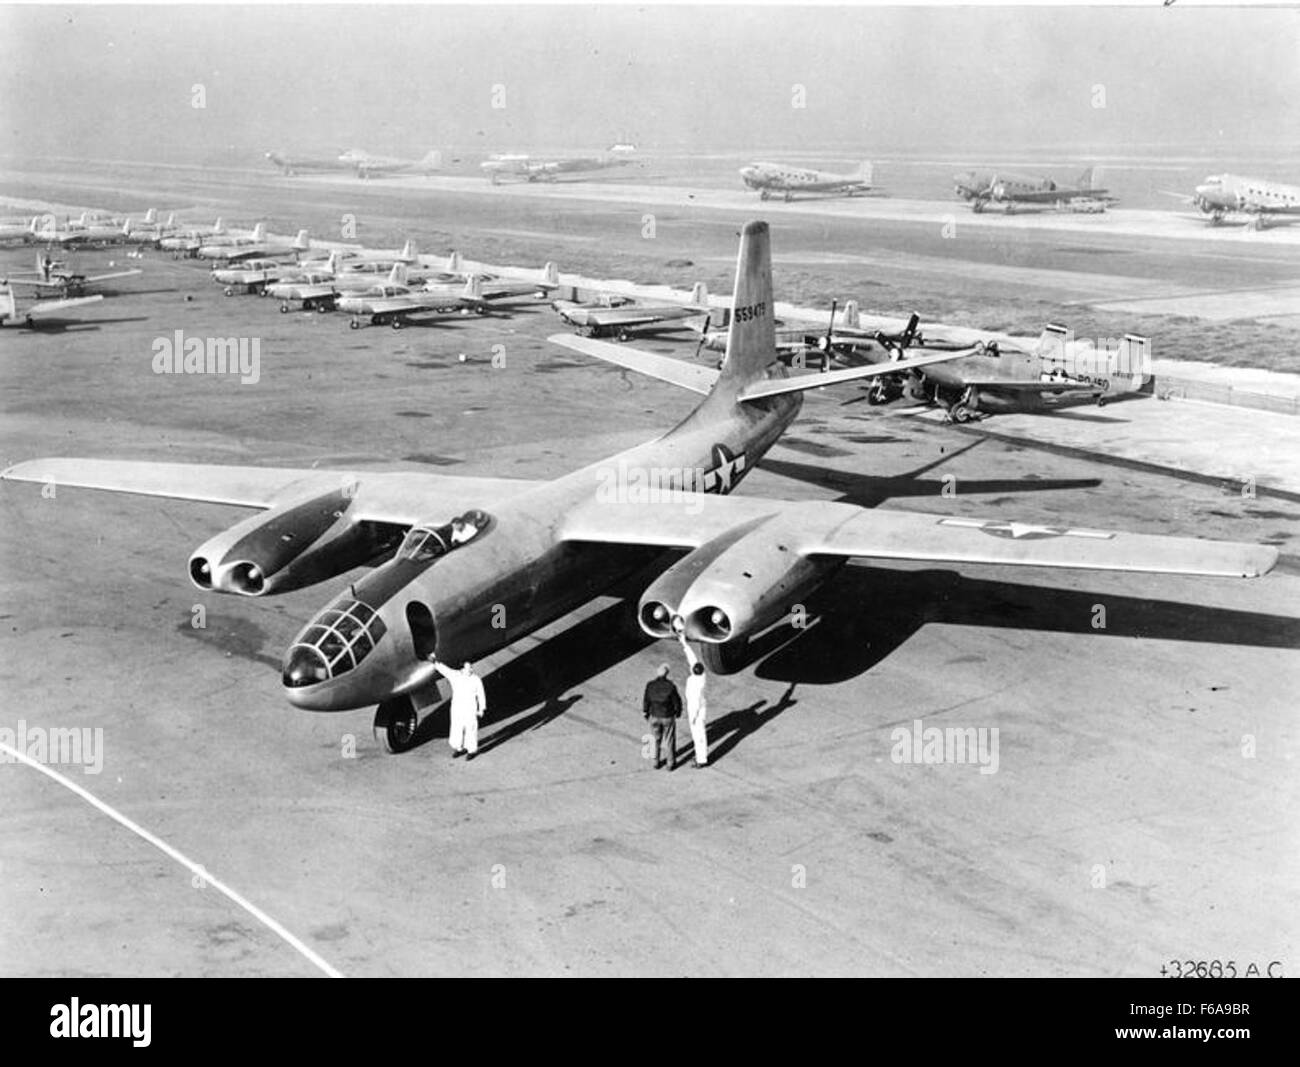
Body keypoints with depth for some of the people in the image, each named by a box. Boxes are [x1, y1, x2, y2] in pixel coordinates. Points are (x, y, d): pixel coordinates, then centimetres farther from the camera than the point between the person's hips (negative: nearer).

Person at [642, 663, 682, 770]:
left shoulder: (650, 685, -20)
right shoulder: (671, 686, -26)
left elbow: (646, 701, -8)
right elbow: (677, 702, -14)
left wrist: (645, 713, 10)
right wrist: (678, 712, 7)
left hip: (654, 716, 2)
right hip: (668, 717, -2)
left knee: (656, 739, 23)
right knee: (669, 740, 18)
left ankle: (656, 762, 36)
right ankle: (670, 763, 31)